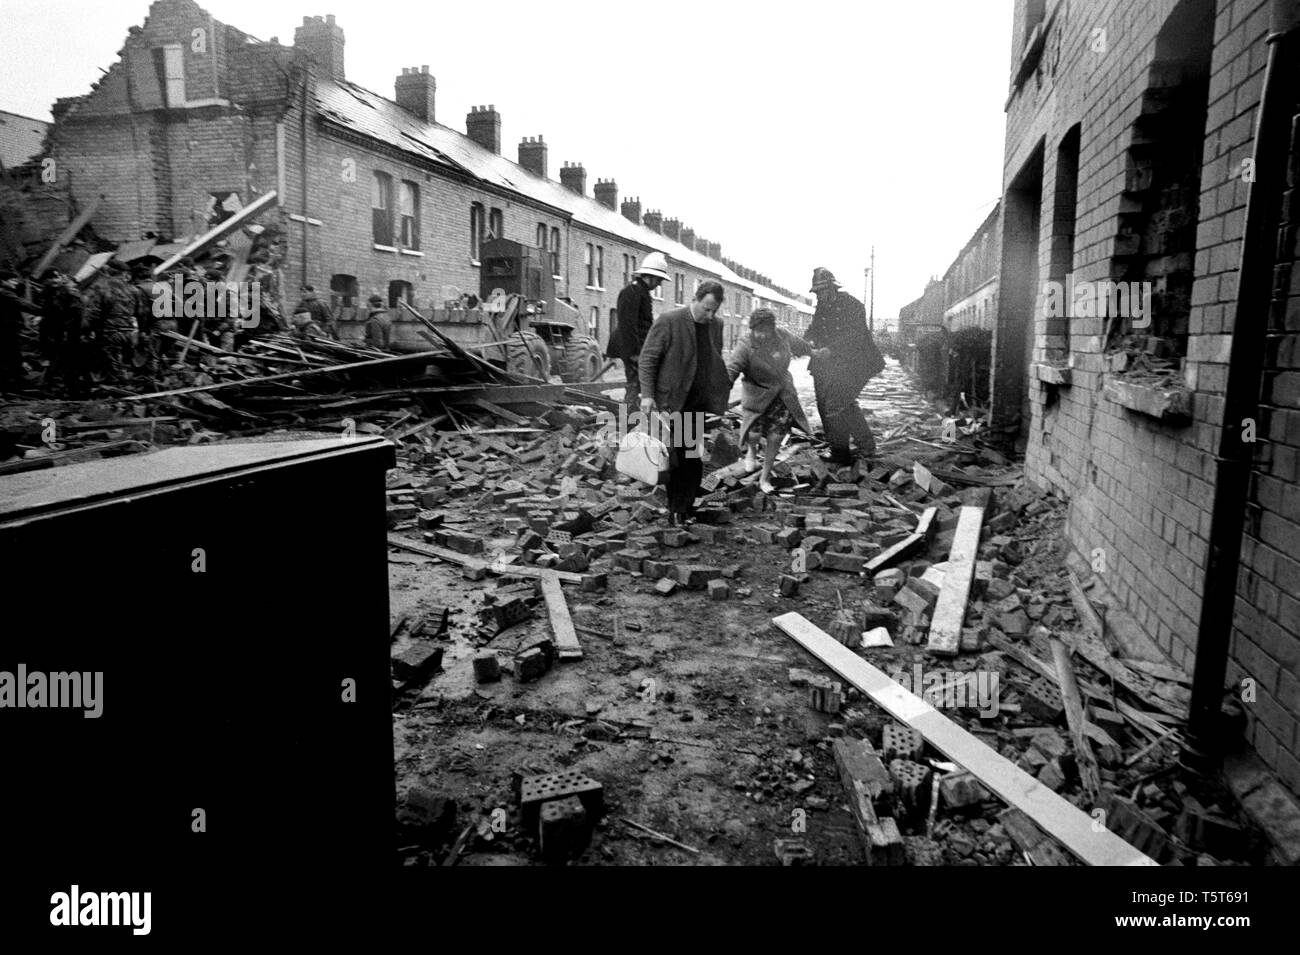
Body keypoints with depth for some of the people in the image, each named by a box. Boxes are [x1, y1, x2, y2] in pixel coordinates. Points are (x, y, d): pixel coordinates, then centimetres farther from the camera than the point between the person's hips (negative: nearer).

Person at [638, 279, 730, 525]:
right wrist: (647, 395, -16)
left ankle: (686, 507, 17)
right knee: (675, 456, -3)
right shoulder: (669, 320, -10)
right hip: (673, 401, -5)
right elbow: (647, 357, -9)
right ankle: (675, 511, 8)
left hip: (701, 403, 5)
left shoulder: (716, 324, 8)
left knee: (694, 458, 5)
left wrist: (723, 389, 10)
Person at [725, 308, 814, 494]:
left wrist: (813, 351, 32)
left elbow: (798, 344, 13)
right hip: (757, 396, -3)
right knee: (753, 434, -15)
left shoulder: (782, 336, -9)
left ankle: (765, 478, 22)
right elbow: (731, 368, -36)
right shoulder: (745, 346, -24)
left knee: (775, 437, 2)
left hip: (782, 394, 3)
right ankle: (752, 450, 28)